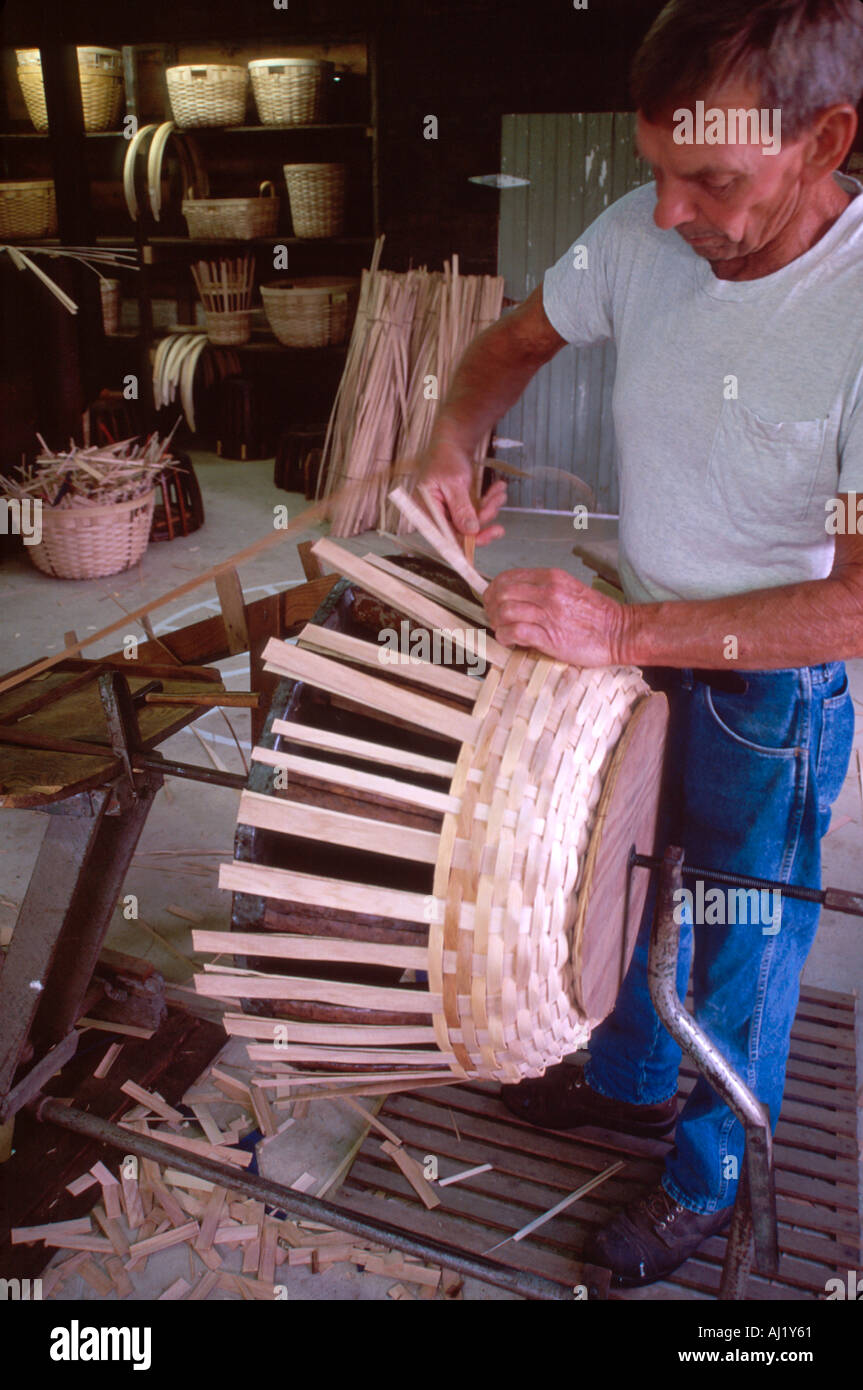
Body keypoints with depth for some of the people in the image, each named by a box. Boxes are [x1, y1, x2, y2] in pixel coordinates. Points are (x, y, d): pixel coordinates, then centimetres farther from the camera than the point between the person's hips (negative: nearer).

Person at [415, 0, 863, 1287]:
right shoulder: (641, 234, -11)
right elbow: (513, 341, 7)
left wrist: (627, 632, -34)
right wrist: (451, 446, -14)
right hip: (634, 639, 6)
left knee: (741, 947, 14)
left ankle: (705, 1178, 43)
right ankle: (630, 1081, 53)